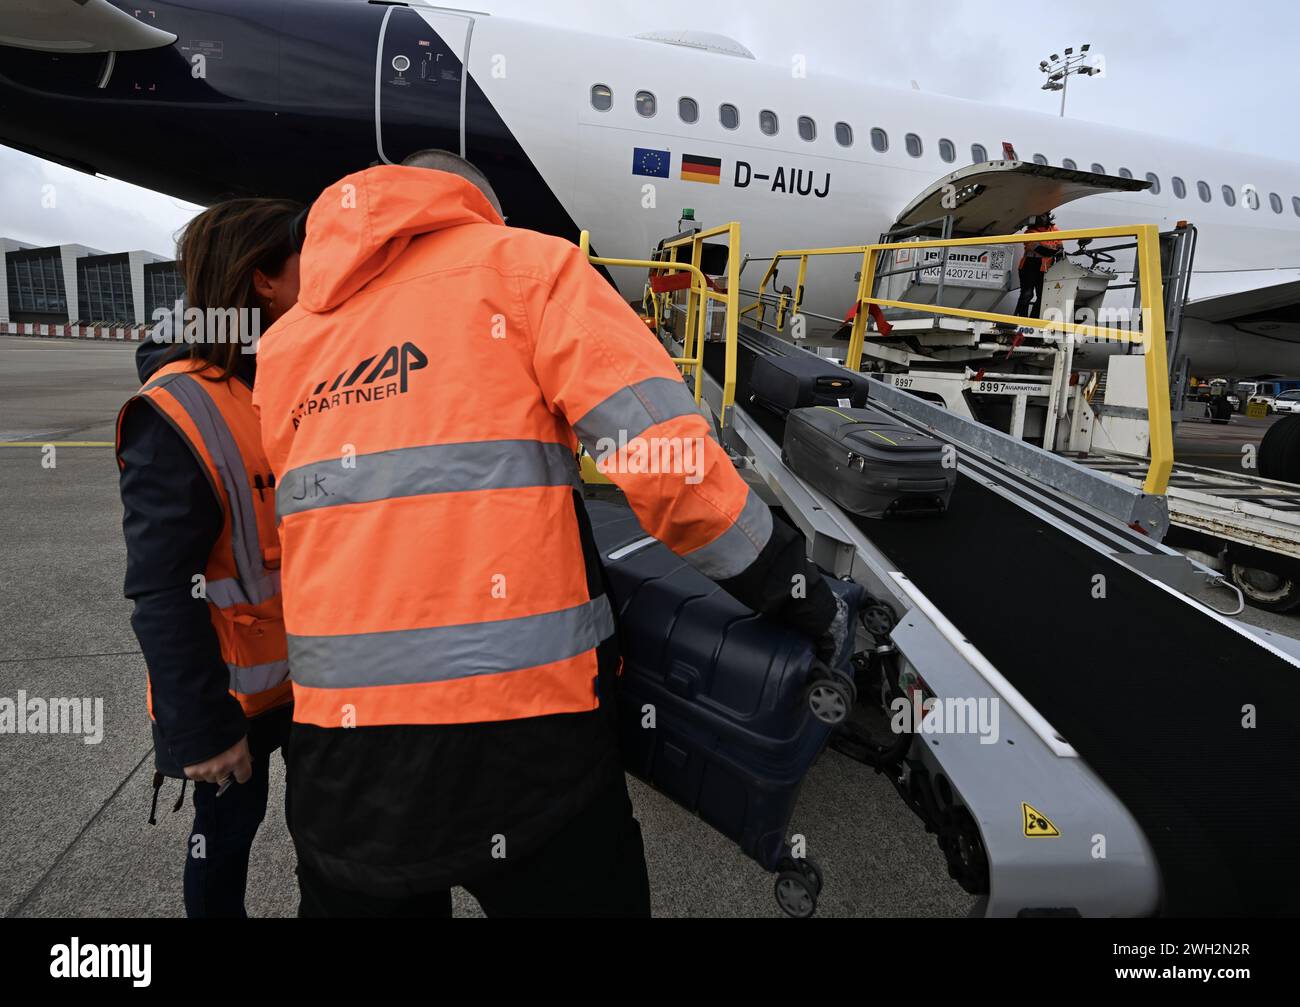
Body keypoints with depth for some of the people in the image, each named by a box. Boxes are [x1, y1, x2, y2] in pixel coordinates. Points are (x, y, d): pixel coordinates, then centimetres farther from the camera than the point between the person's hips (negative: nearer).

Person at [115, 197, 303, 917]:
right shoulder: (178, 412, -21)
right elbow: (161, 594, -21)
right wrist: (202, 729, -19)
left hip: (316, 672, 7)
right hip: (236, 690, -6)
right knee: (229, 824, 16)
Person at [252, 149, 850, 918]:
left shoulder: (284, 346, 15)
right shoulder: (519, 261, 1)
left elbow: (348, 537, 13)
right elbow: (660, 444, -11)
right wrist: (787, 585, -1)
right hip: (519, 734, -4)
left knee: (374, 887, 26)